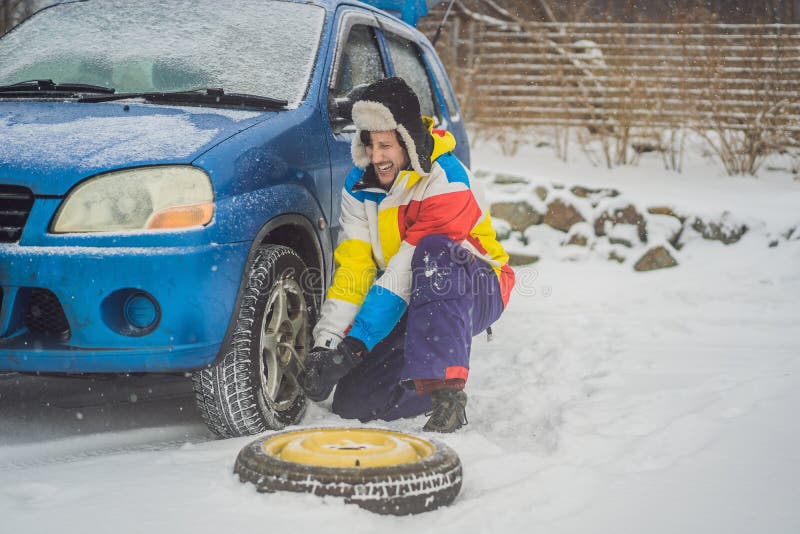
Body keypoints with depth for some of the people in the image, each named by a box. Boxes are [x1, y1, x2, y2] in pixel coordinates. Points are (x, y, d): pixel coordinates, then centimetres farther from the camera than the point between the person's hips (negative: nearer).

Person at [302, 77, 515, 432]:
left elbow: (404, 274, -30)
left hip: (474, 293, -6)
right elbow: (352, 266, -10)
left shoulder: (448, 183, -25)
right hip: (411, 303, 6)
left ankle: (447, 391, -40)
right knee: (352, 403, -7)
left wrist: (356, 343, -32)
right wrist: (326, 343, -21)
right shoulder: (360, 184, -4)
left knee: (433, 252, -39)